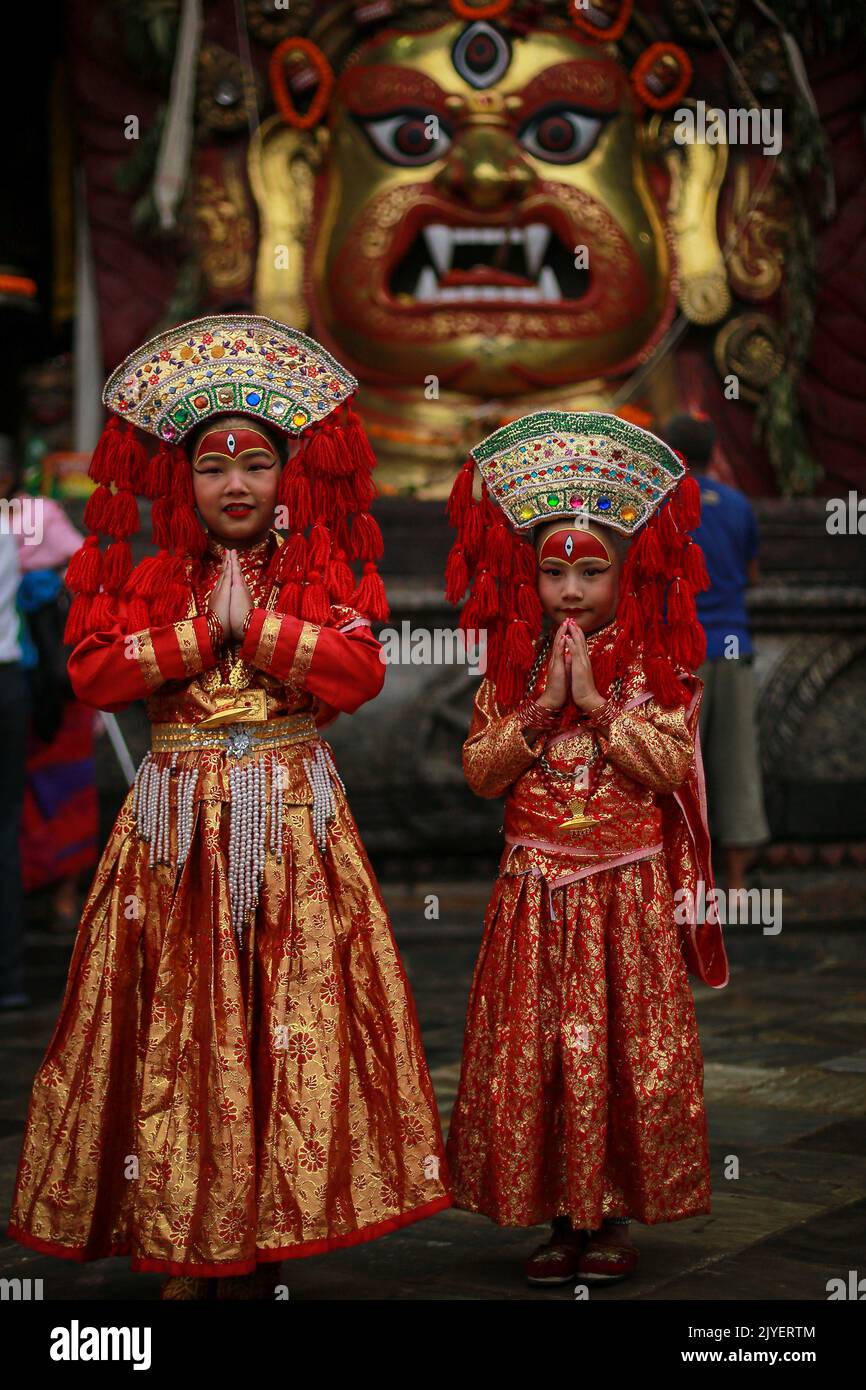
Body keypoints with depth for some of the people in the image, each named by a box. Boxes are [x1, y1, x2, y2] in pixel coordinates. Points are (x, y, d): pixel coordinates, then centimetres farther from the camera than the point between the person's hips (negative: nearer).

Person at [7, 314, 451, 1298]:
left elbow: (360, 672, -10)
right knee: (177, 1022, -1)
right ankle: (182, 1249, 8)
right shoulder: (155, 578, 9)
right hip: (178, 825, 1)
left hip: (293, 821, -1)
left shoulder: (327, 574, 6)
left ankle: (263, 1243, 8)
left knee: (289, 1020, -2)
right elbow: (91, 671, -5)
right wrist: (204, 633, -10)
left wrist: (254, 624, -12)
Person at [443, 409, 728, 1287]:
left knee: (625, 1048, 2)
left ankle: (615, 1213, 16)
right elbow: (479, 771, -1)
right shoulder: (512, 666, 6)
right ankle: (557, 1212, 15)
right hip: (533, 889, 2)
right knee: (532, 1049, 3)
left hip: (626, 889, -2)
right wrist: (540, 709, -12)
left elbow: (666, 766, -12)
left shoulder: (657, 666, -1)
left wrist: (597, 702, -16)